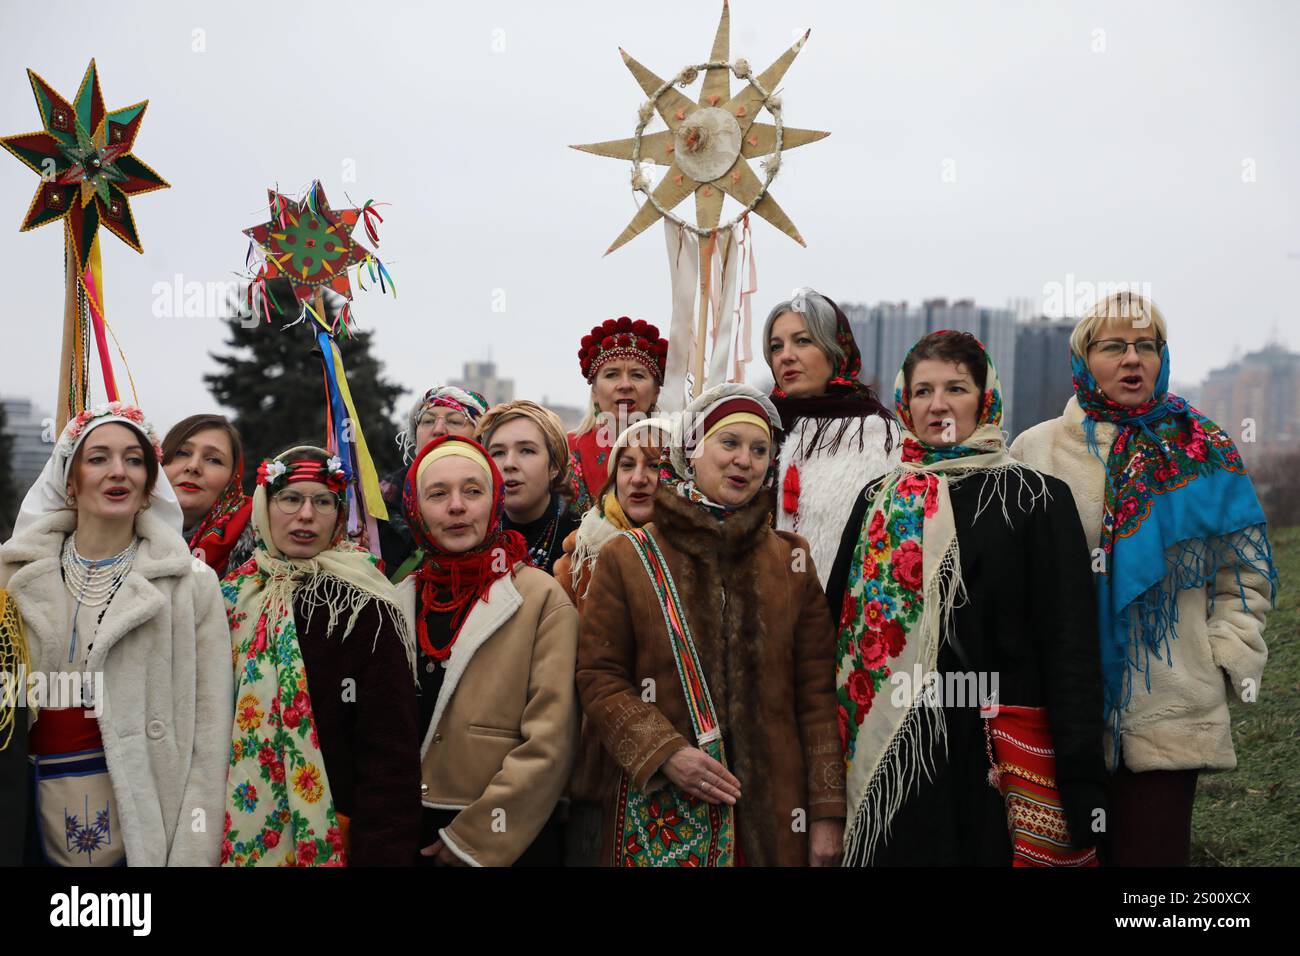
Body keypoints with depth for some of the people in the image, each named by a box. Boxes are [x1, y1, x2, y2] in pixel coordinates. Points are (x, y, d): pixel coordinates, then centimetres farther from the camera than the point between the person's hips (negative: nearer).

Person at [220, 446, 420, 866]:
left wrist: (377, 853, -18)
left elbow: (390, 752, -14)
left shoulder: (366, 611, -12)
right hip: (238, 838, 5)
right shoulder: (232, 598, 4)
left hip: (329, 840, -4)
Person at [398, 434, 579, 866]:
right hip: (408, 834, 4)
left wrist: (474, 838, -14)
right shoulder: (398, 602, 5)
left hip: (505, 843, -4)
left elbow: (549, 743, -13)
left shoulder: (541, 598, -8)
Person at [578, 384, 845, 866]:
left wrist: (827, 813, -2)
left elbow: (817, 692, 4)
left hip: (773, 811, 2)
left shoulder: (790, 561, 7)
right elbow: (600, 677, 0)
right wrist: (665, 753, -13)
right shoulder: (626, 559, 2)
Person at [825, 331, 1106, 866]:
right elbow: (841, 626, 12)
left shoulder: (1035, 500, -2)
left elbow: (1070, 646, -7)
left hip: (993, 761, -3)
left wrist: (1082, 782, -13)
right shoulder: (879, 502, 10)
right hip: (888, 767, 3)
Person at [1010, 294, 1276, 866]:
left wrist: (1235, 653, 1)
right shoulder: (1037, 450, 5)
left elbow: (1244, 571, 13)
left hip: (1171, 710, 0)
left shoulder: (1202, 454, 8)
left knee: (1155, 846, 2)